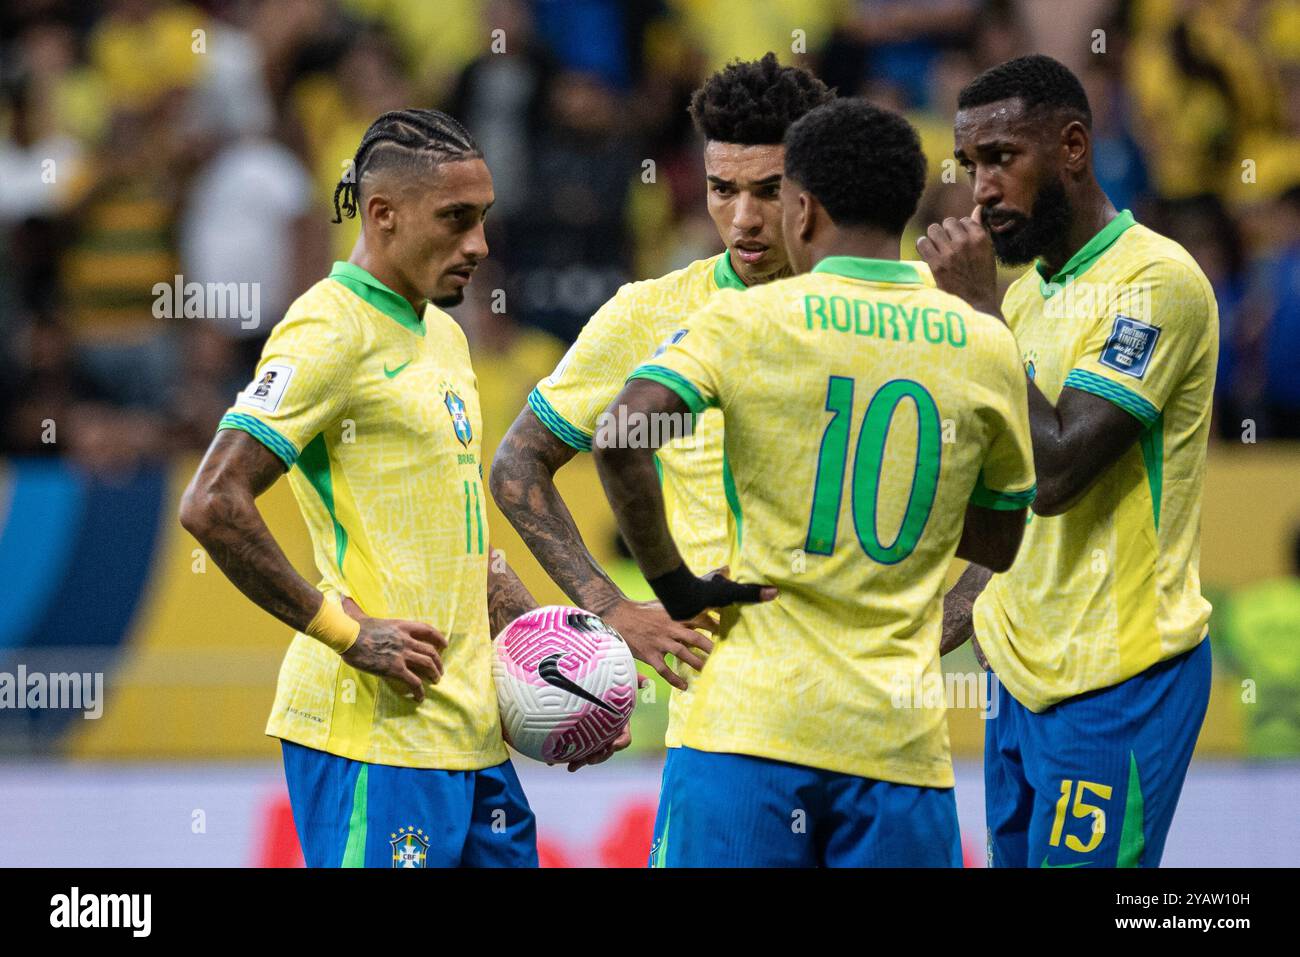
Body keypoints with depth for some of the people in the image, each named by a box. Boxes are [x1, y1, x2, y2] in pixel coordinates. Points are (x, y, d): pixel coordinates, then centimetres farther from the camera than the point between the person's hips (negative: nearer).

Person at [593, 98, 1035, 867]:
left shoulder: (746, 321, -2)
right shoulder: (986, 349, 7)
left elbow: (623, 437, -17)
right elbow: (999, 541, 18)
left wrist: (672, 583, -6)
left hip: (753, 723, -2)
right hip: (902, 738, 2)